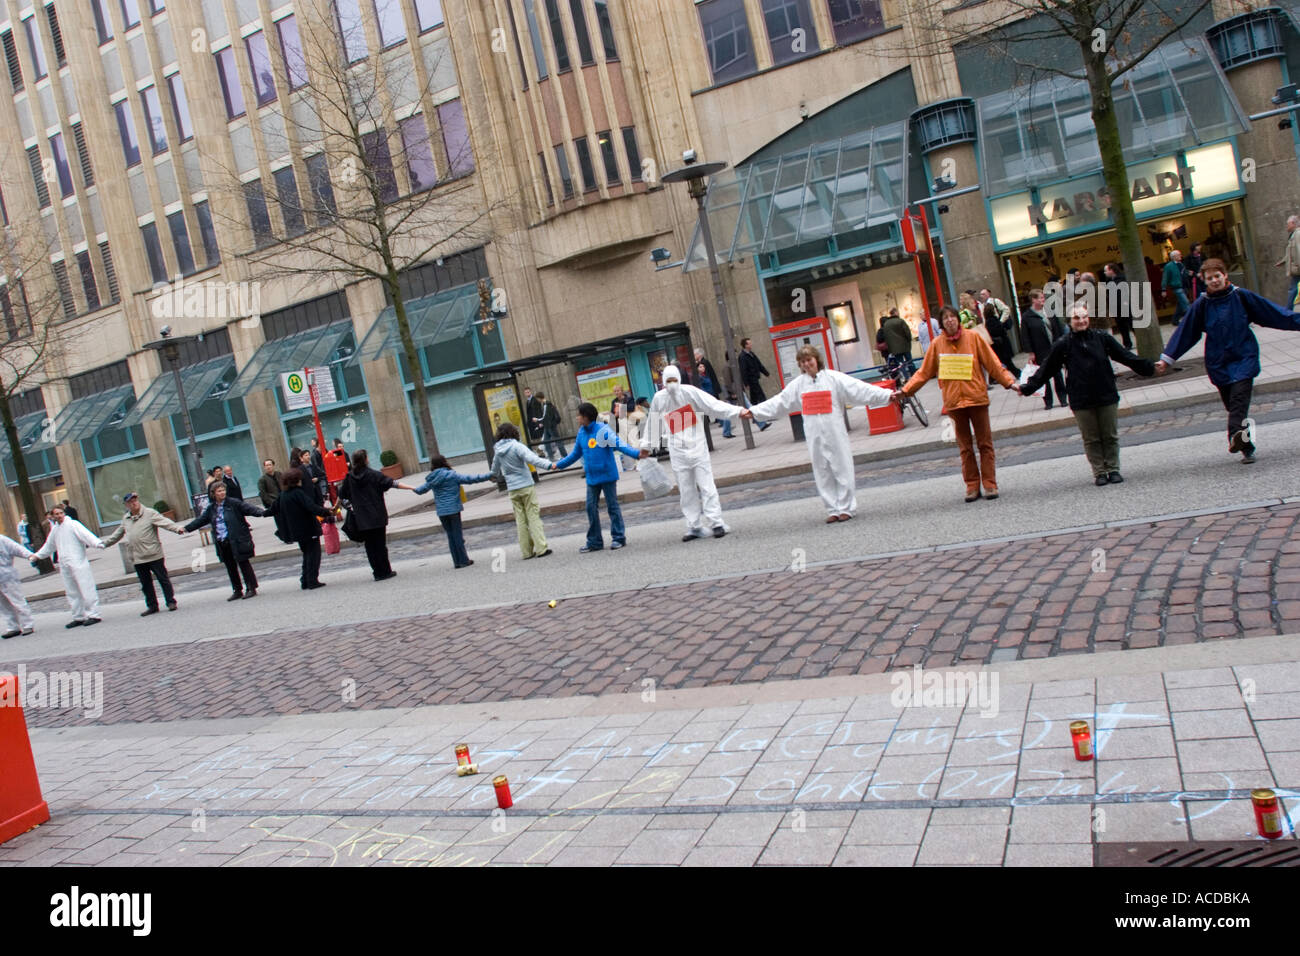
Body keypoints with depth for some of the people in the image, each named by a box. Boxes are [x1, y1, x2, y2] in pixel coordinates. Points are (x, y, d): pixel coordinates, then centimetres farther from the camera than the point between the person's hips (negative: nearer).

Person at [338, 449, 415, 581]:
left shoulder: (349, 477, 2)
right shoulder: (373, 475, -8)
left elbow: (342, 494, 12)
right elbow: (392, 483, -16)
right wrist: (411, 488, -16)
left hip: (361, 519, 3)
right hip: (377, 517, -3)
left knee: (370, 545, 9)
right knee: (380, 544, 4)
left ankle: (378, 572, 11)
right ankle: (385, 571, 7)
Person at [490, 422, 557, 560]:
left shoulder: (498, 450, 9)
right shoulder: (517, 446, -9)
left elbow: (495, 469, 26)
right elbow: (532, 459, -25)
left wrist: (497, 477, 47)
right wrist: (549, 465, -33)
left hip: (512, 489, 5)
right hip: (526, 486, -5)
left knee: (520, 520, 8)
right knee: (533, 516, -2)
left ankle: (526, 551, 9)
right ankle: (541, 548, -6)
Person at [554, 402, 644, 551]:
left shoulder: (603, 430, -13)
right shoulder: (581, 433, 6)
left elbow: (619, 444, -21)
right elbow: (575, 454, 19)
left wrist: (637, 454, -35)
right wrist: (558, 464, 25)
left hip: (607, 475, -6)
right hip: (592, 478, 6)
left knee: (612, 506, 2)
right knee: (591, 508, 7)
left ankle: (619, 538, 13)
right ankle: (594, 542, 16)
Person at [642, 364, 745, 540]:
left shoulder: (689, 392, -8)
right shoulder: (659, 398, 2)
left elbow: (714, 404, -13)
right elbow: (653, 424, 14)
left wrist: (737, 411, -21)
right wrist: (646, 445, 21)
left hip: (697, 447, -3)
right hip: (677, 451, 3)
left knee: (706, 485, -5)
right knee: (686, 490, 6)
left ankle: (716, 523, -1)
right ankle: (694, 526, 13)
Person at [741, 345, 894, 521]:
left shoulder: (833, 378, -2)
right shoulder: (798, 384, 10)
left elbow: (860, 389, -6)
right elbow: (779, 402, 12)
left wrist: (887, 395, -14)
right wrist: (754, 411, 8)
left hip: (835, 433, -4)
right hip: (814, 435, 4)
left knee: (842, 468, 0)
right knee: (822, 473, 7)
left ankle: (846, 507, 11)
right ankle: (833, 509, 15)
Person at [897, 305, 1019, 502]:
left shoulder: (973, 338, 0)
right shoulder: (937, 344, 4)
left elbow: (993, 364, 2)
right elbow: (924, 373, 7)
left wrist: (1009, 381, -7)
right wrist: (905, 390, -1)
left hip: (976, 397, -1)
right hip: (953, 401, 1)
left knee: (984, 443, 4)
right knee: (965, 446, 6)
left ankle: (989, 484, 9)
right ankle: (972, 486, 12)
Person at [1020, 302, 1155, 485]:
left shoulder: (1102, 338, 5)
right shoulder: (1063, 344, -1)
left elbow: (1126, 356, 12)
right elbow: (1046, 369, 3)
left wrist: (1150, 367, 11)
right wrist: (1027, 387, -1)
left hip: (1107, 397, 2)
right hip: (1081, 402, -1)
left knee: (1111, 436, 7)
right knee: (1091, 439, 5)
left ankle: (1113, 469, 19)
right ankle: (1099, 472, 14)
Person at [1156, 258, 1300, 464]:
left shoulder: (1241, 297, 2)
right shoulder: (1202, 305, 3)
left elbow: (1273, 313, 10)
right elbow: (1184, 332, 7)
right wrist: (1167, 359, 4)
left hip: (1244, 359, -1)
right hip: (1219, 364, 2)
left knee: (1239, 399, -21)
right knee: (1232, 404, 3)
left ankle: (1237, 437, -38)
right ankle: (1246, 446, 9)